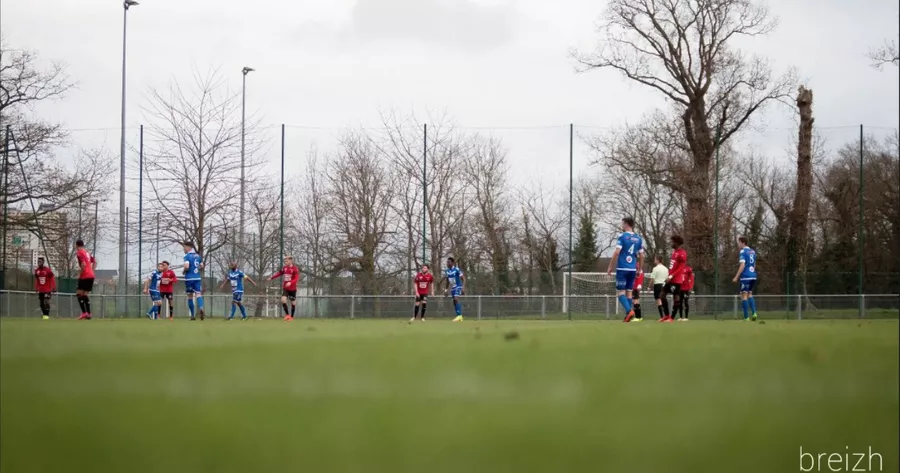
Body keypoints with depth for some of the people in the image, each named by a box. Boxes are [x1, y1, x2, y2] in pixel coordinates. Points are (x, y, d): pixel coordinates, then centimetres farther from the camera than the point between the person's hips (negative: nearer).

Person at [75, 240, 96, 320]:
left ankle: (84, 312, -17)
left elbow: (84, 264, -20)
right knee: (86, 294, 13)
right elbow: (94, 262, 22)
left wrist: (80, 274, -10)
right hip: (91, 276, 8)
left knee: (79, 293, -6)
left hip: (85, 276, -8)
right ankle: (88, 314, 8)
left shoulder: (79, 253, -8)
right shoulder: (87, 253, 17)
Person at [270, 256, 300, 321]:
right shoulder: (284, 268, 5)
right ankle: (287, 314, -5)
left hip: (292, 289, -4)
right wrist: (271, 278, 17)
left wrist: (290, 282, -36)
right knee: (283, 299, -17)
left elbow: (297, 279, -21)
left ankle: (291, 317, 21)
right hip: (285, 288, 4)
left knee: (293, 302, 6)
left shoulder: (295, 269, -13)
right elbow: (279, 273, 21)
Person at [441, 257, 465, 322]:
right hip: (452, 288, 7)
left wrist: (463, 288, -23)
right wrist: (446, 289, 20)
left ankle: (459, 315, -25)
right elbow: (447, 281, 21)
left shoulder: (457, 270, -14)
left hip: (458, 287, -7)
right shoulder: (447, 271, 7)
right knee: (454, 301, 4)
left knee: (456, 299, -23)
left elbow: (463, 279, -14)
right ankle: (459, 317, 9)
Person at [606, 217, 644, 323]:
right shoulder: (638, 239, 9)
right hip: (632, 269, 5)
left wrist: (610, 267, -5)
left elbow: (616, 253, -12)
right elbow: (641, 256, 11)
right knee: (629, 292, 12)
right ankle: (628, 315, 9)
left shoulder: (622, 237, -7)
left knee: (620, 292, -2)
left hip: (622, 269, -5)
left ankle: (629, 310, -22)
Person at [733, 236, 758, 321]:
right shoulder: (752, 252, 15)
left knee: (744, 295, -2)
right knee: (749, 294, 18)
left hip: (745, 277, -8)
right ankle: (754, 313, 2)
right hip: (753, 276, 8)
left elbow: (742, 265, -17)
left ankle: (746, 317, -5)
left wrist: (736, 277, -15)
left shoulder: (743, 252, -9)